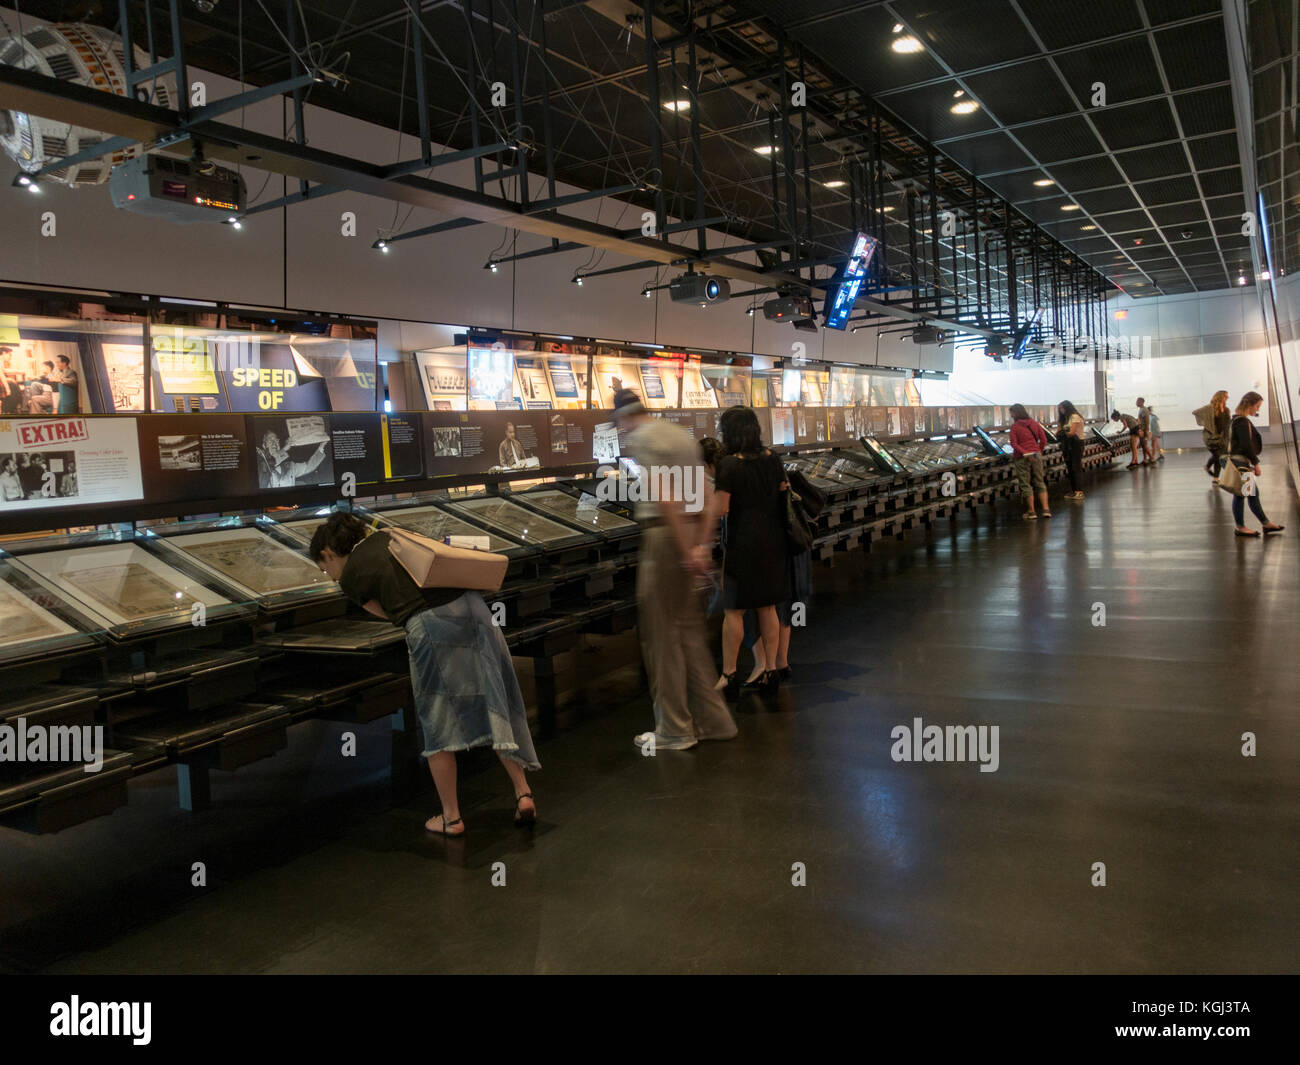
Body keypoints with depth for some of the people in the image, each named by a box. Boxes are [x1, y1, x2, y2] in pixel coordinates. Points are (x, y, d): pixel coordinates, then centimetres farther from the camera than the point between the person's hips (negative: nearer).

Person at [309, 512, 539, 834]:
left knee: (437, 724, 11)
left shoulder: (349, 577, 7)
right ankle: (523, 792, 11)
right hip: (470, 604, 6)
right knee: (494, 706, 14)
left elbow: (389, 613, 13)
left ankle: (451, 817, 20)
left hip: (430, 626, -5)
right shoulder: (384, 538, 22)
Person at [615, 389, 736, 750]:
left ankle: (674, 730, 9)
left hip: (665, 532, -8)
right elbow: (702, 493, 14)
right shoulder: (680, 433, 17)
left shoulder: (641, 438, -9)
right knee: (689, 629, 15)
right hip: (690, 528, 9)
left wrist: (686, 552, -19)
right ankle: (712, 718, 21)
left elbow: (663, 496, -19)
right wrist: (699, 546, 14)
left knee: (661, 632, 1)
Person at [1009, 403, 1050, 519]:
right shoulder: (1034, 423, 6)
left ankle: (1031, 511, 7)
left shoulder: (1015, 426, -6)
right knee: (1040, 482, 12)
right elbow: (1044, 439, 5)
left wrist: (1025, 453, -16)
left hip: (1022, 457, -4)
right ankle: (1045, 509, 4)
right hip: (1036, 456, 4)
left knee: (1025, 484, 5)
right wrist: (1039, 451, 13)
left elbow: (1014, 444, -15)